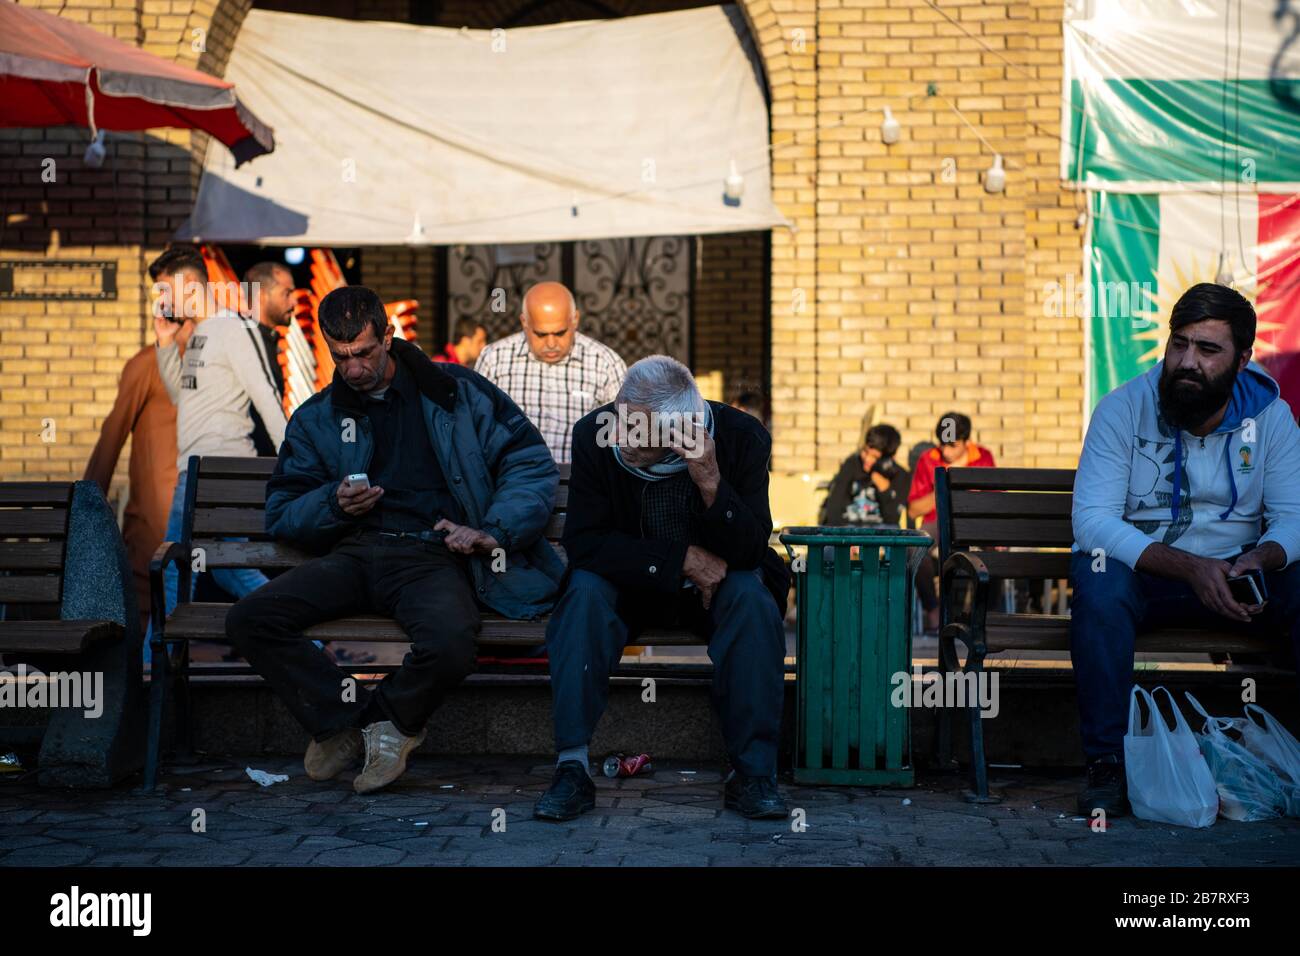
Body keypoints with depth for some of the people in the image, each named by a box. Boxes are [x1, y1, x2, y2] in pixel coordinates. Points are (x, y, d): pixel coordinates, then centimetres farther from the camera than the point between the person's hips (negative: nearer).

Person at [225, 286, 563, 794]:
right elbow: (281, 512, 17)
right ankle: (348, 719, -5)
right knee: (248, 620, -23)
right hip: (356, 552, 3)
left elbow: (533, 466, 5)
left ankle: (389, 717, -2)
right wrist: (334, 503, -4)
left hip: (433, 555, -3)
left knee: (450, 647, -37)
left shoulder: (458, 391, 9)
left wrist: (493, 531, -11)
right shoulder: (316, 418, 18)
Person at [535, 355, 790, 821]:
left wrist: (711, 484, -38)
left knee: (752, 596, -31)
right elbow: (584, 542, -18)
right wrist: (681, 559, -26)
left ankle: (753, 772, -24)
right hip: (630, 584, 0)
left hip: (712, 583, 0)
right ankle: (573, 769, -30)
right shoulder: (594, 435, -18)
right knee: (585, 592, -30)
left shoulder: (741, 437, -19)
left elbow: (750, 551, -20)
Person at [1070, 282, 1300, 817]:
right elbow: (1092, 520, -19)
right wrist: (1188, 567, -31)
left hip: (1235, 576, 2)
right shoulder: (1123, 410, -10)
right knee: (1099, 582, -35)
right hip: (1144, 573, -2)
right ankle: (1107, 764, -28)